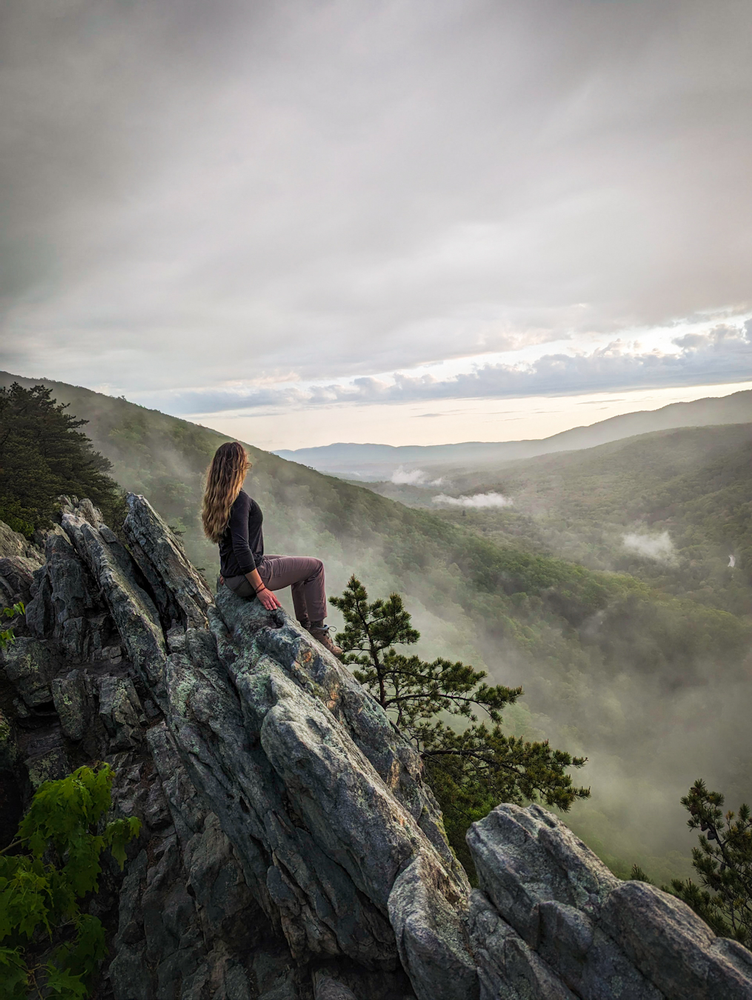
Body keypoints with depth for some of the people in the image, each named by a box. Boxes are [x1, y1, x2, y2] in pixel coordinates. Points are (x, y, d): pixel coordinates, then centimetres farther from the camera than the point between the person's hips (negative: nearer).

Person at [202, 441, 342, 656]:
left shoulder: (217, 496, 6)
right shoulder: (240, 499, -24)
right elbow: (241, 547, -28)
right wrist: (260, 588, -24)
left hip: (232, 574, 10)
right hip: (246, 577, -10)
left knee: (301, 566, 26)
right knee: (315, 566, 3)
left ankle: (305, 623, 33)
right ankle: (317, 630, 9)